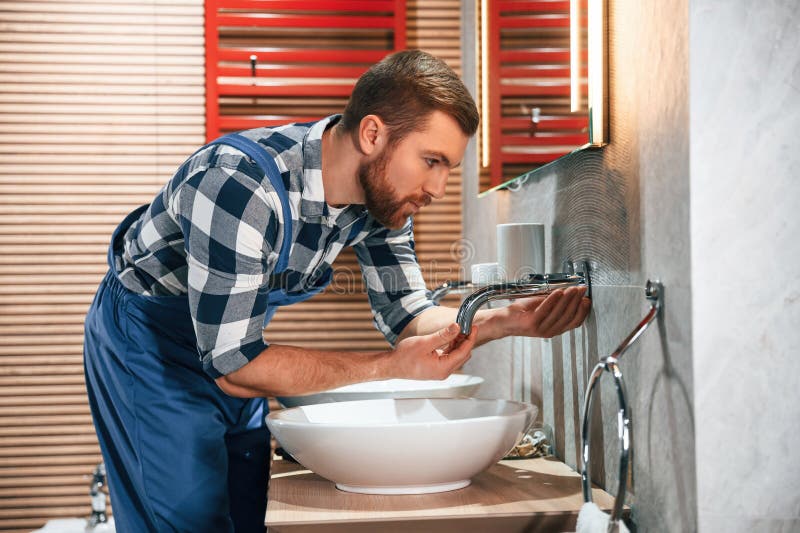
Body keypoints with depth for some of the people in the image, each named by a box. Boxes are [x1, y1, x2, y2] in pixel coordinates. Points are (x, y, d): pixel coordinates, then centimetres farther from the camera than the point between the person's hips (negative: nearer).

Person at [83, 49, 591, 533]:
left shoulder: (382, 190, -13)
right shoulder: (240, 186, -37)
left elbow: (409, 316, -6)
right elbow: (235, 367, -34)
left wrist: (504, 321, -25)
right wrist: (392, 365, -36)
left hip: (237, 340, 7)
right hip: (148, 338, -7)